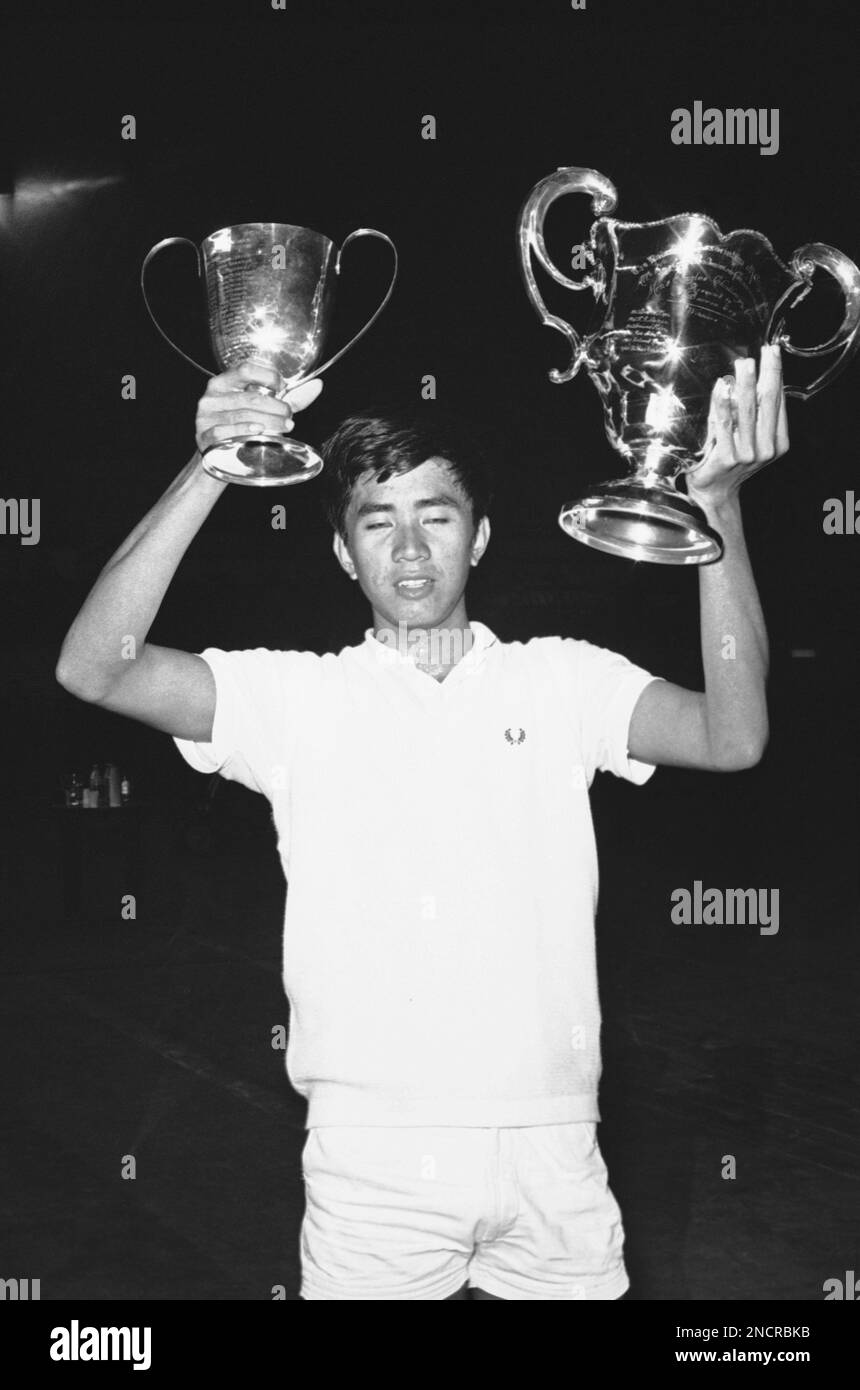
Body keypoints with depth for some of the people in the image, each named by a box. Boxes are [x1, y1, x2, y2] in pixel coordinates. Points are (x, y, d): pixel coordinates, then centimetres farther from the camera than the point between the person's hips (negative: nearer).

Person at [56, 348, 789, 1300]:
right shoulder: (299, 697, 5)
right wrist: (206, 473, -18)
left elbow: (731, 738, -7)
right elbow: (93, 669, -7)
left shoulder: (559, 680, 8)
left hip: (550, 1150, 1)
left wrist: (714, 508, -18)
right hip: (372, 1153, -1)